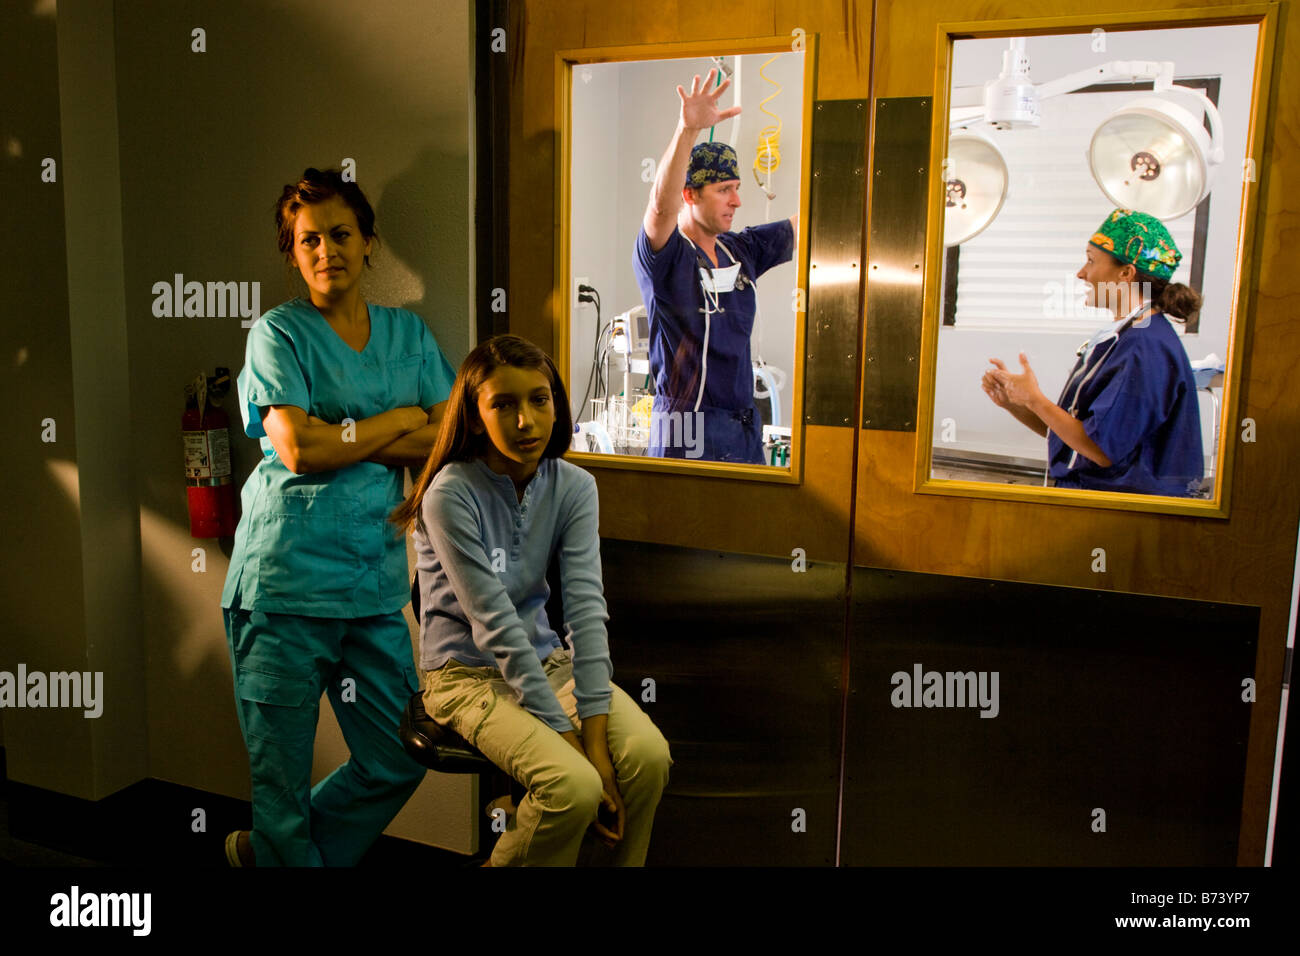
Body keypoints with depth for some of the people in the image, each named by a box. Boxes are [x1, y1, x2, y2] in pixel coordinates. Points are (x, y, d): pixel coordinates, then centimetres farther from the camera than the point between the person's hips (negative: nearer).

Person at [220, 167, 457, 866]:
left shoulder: (408, 332, 13)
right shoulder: (278, 332, 1)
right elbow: (297, 448, -13)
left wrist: (338, 437, -8)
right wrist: (399, 420, -3)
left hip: (377, 583, 5)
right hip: (287, 580, -4)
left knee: (398, 762, 11)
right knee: (282, 780, 3)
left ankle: (262, 850, 32)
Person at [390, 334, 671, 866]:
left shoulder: (573, 487, -5)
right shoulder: (452, 494, -19)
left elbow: (586, 607, -13)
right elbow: (496, 626, -22)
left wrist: (596, 736, -20)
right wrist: (567, 738, -22)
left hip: (547, 659, 5)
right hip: (468, 674, -4)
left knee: (648, 754, -20)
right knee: (574, 786, -27)